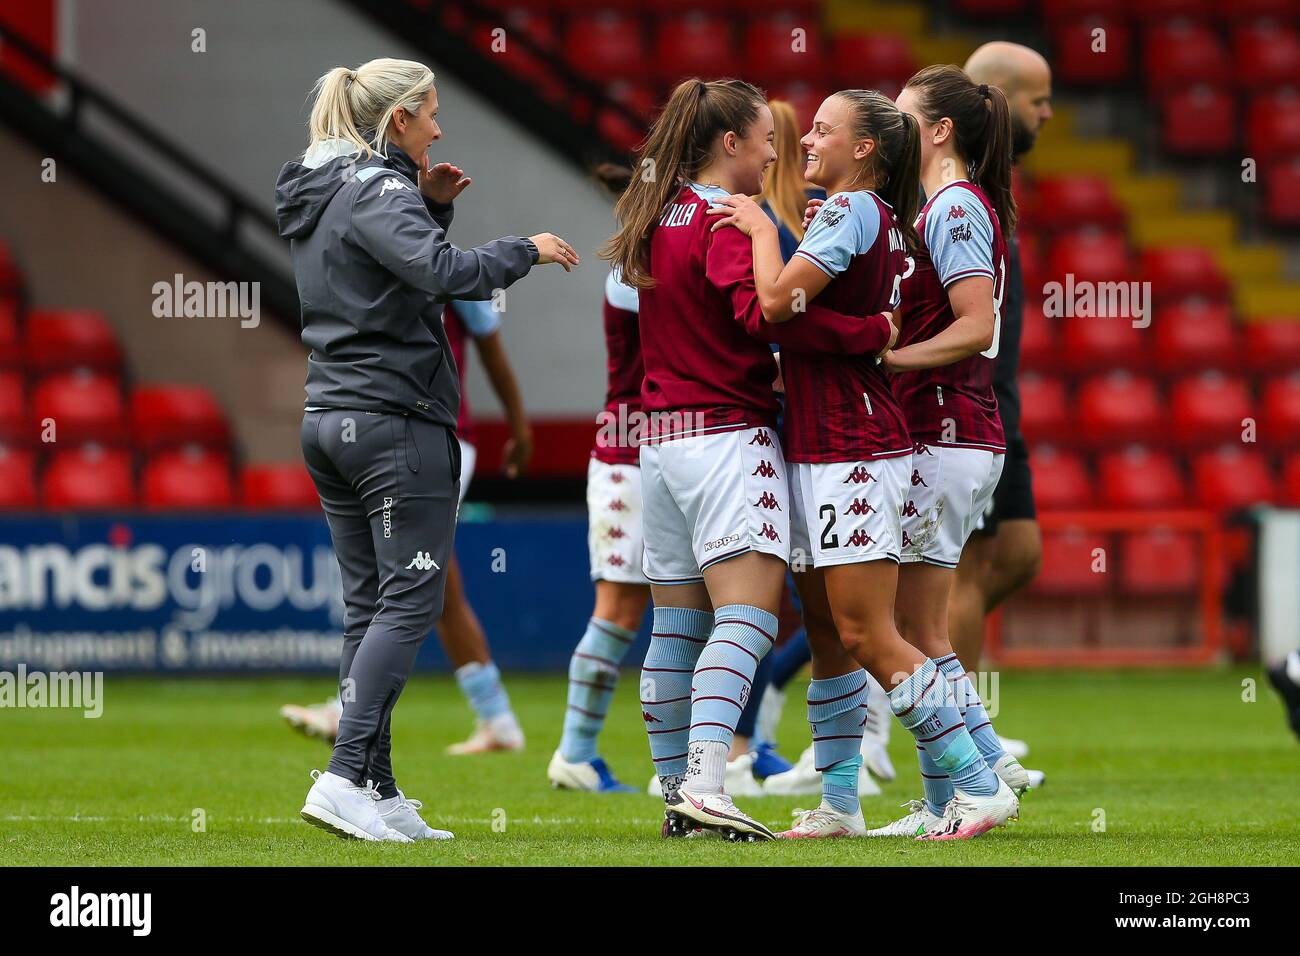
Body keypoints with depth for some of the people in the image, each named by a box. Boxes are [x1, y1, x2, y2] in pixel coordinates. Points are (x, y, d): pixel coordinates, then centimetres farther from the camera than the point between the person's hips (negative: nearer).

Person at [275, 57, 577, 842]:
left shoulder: (317, 195, 14)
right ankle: (347, 777, -17)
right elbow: (443, 274, -28)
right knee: (411, 601, -7)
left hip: (329, 419, 9)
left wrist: (432, 208, 12)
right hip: (397, 420, -9)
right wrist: (527, 250, -15)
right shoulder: (379, 191, -14)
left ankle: (378, 793, 7)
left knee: (368, 607, 9)